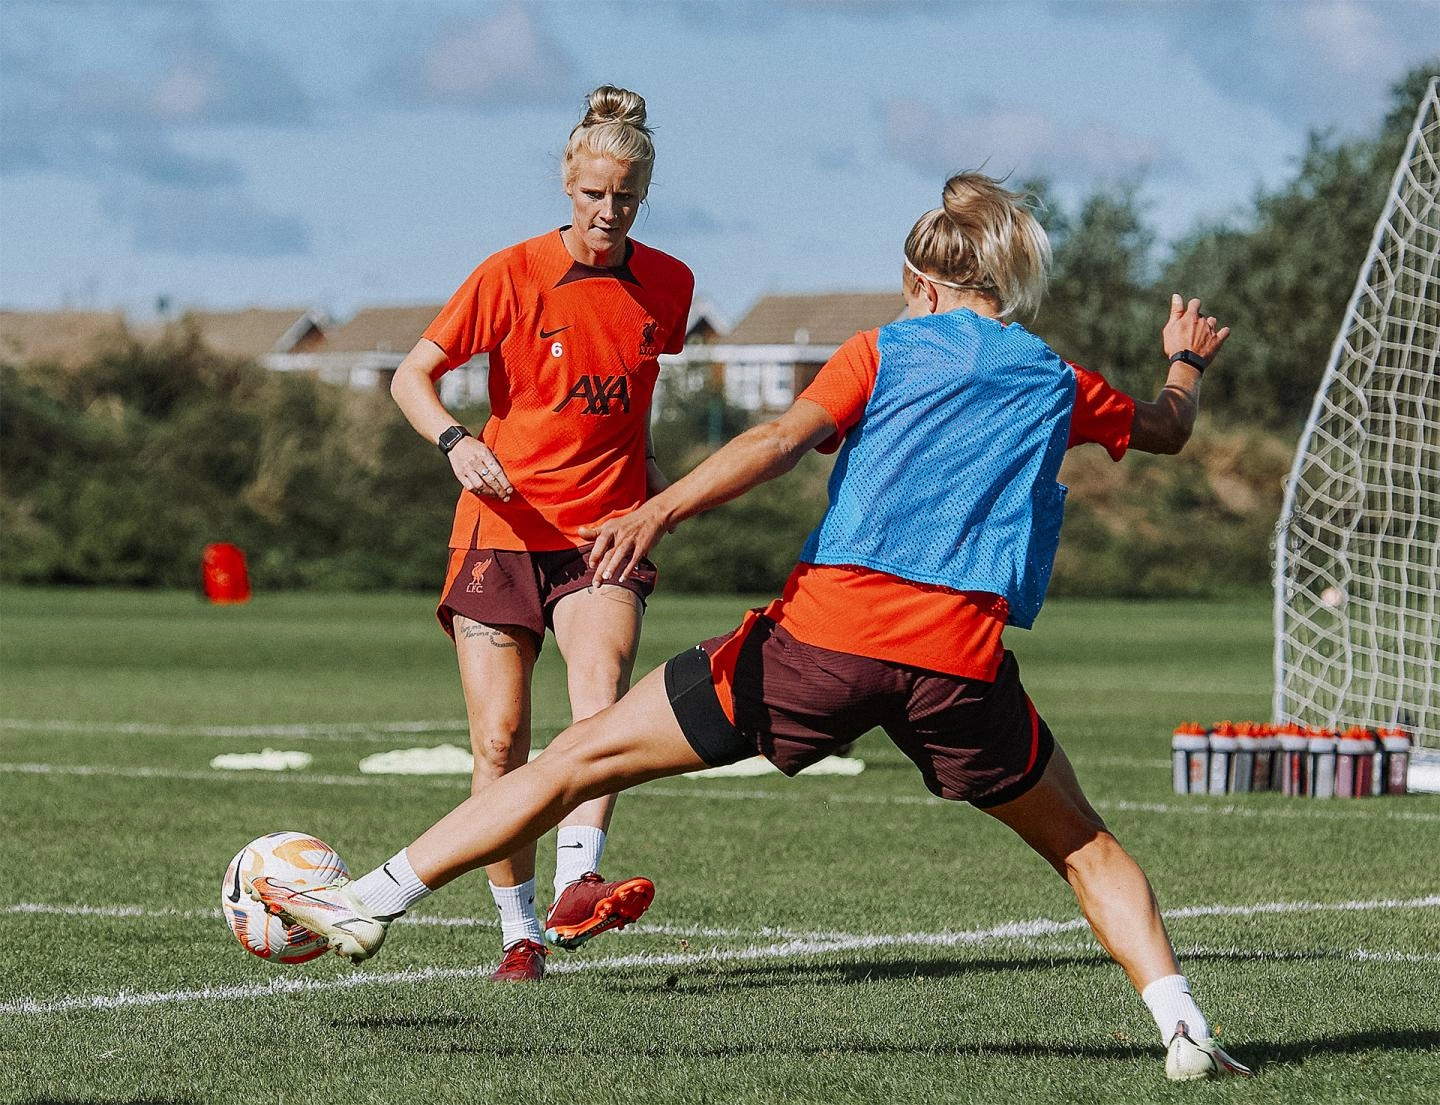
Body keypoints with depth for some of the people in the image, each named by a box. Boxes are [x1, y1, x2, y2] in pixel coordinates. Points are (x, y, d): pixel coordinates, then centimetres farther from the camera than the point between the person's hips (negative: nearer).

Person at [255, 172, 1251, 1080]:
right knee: (1084, 846, 21)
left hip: (826, 627, -1)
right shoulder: (1058, 385, 21)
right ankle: (1183, 1025, 3)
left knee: (588, 755, 6)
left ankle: (374, 901, 5)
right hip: (962, 659, 2)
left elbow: (785, 437, -5)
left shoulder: (886, 351, 14)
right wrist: (1189, 363, 64)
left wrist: (659, 514, -16)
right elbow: (1167, 430, 41)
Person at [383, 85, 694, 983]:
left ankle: (576, 889, -40)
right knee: (500, 741, -6)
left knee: (602, 691, -27)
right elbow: (412, 376, -2)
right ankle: (520, 935, 6)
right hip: (505, 527, -1)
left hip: (607, 531, 1)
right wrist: (456, 441, -19)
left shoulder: (667, 285, 5)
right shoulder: (512, 275, -5)